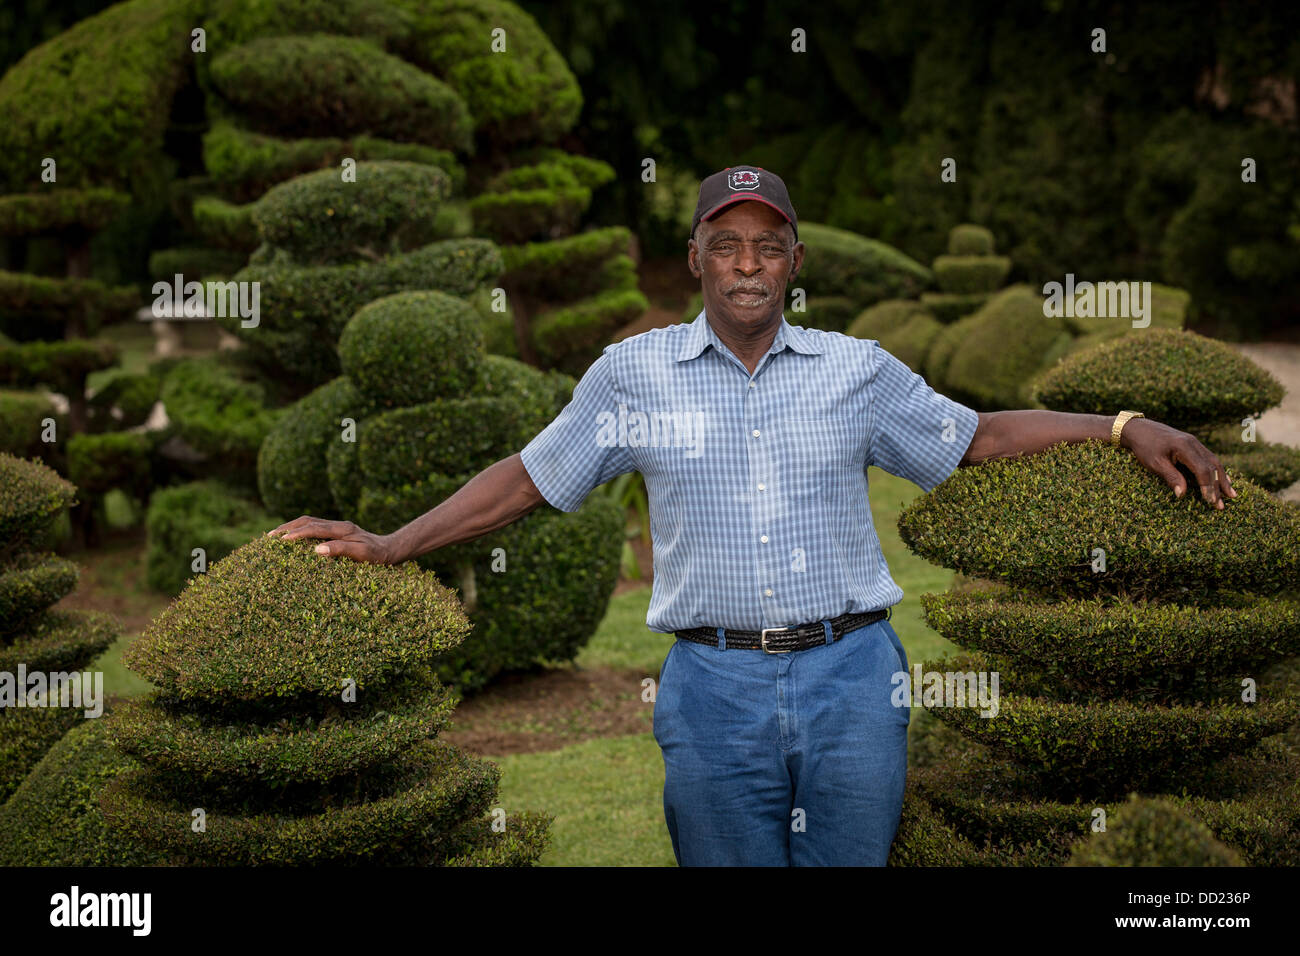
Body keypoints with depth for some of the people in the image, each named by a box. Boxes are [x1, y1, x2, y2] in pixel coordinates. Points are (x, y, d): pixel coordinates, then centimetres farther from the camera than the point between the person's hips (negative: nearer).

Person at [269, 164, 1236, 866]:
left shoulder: (858, 370, 8)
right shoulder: (632, 373, 6)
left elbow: (981, 437, 15)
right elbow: (528, 480, 11)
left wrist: (1126, 426, 7)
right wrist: (391, 545, 6)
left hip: (852, 675, 1)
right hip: (713, 685, 0)